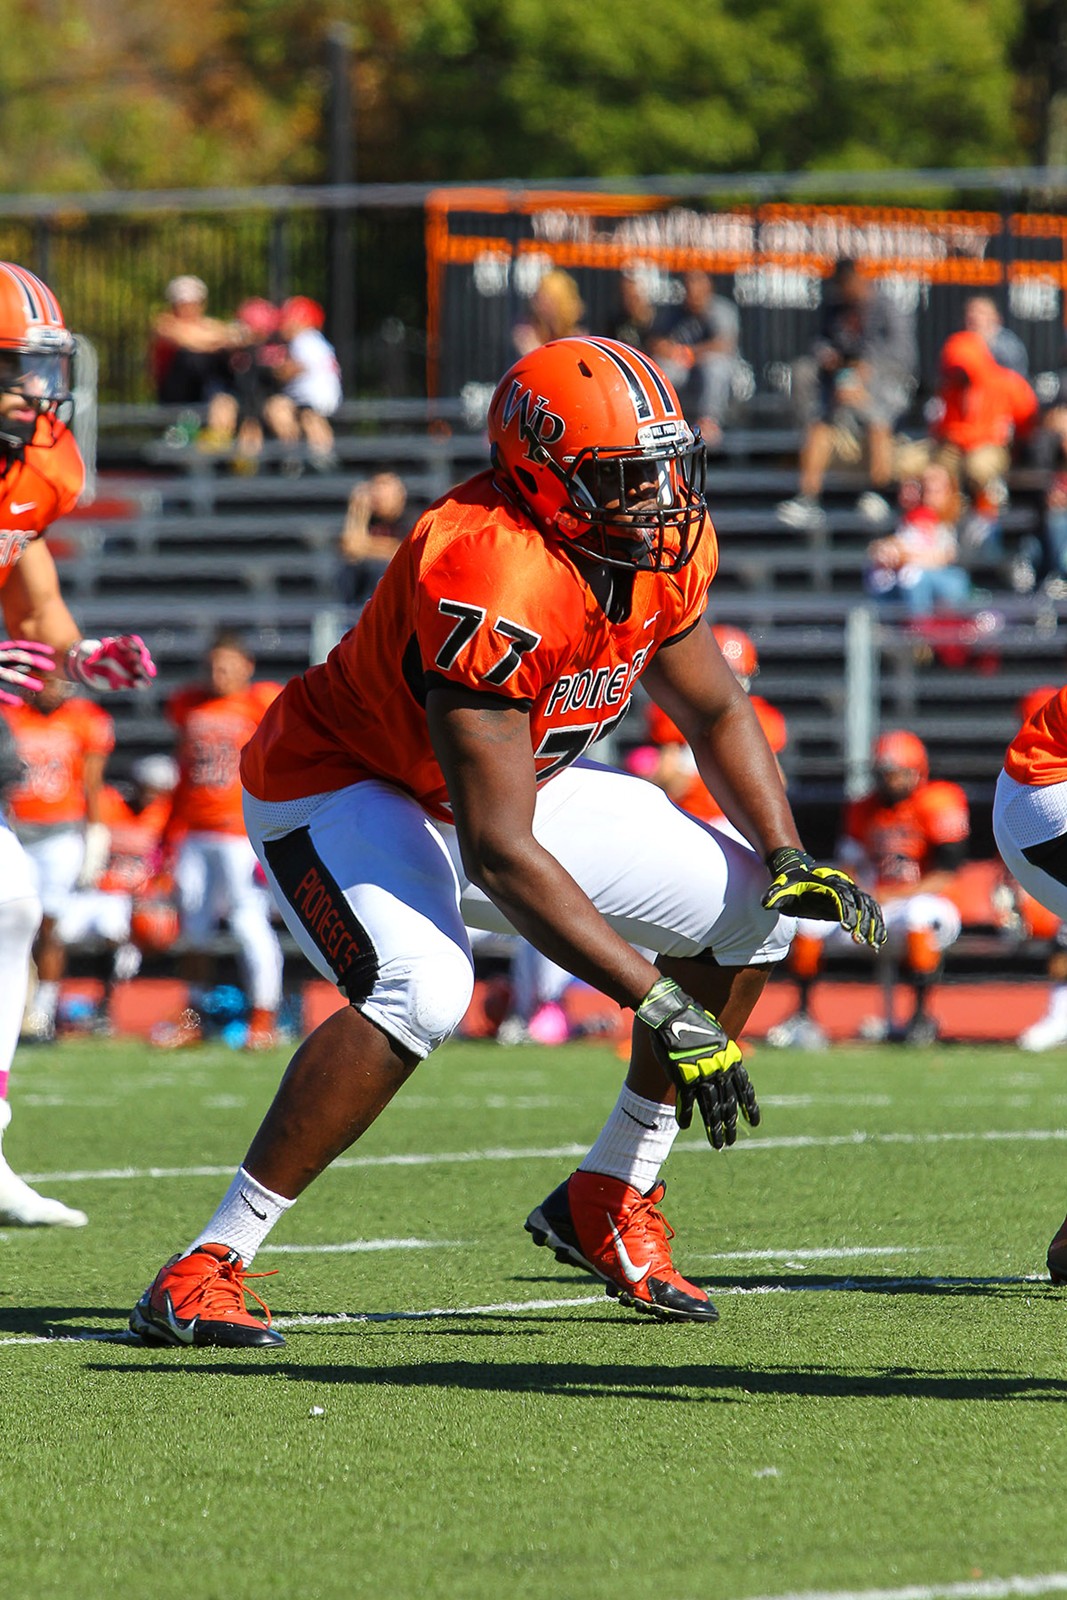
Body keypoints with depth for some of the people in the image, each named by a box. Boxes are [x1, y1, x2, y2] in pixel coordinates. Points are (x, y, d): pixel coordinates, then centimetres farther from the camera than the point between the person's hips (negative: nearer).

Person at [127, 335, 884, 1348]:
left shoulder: (664, 546, -11)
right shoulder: (492, 580, -37)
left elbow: (715, 711, 9)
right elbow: (496, 854, -37)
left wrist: (790, 861, -8)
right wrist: (660, 1006, -37)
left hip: (511, 784, 8)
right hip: (339, 788, -8)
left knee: (753, 910, 0)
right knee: (422, 990, -36)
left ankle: (609, 1200, 12)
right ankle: (204, 1269, -28)